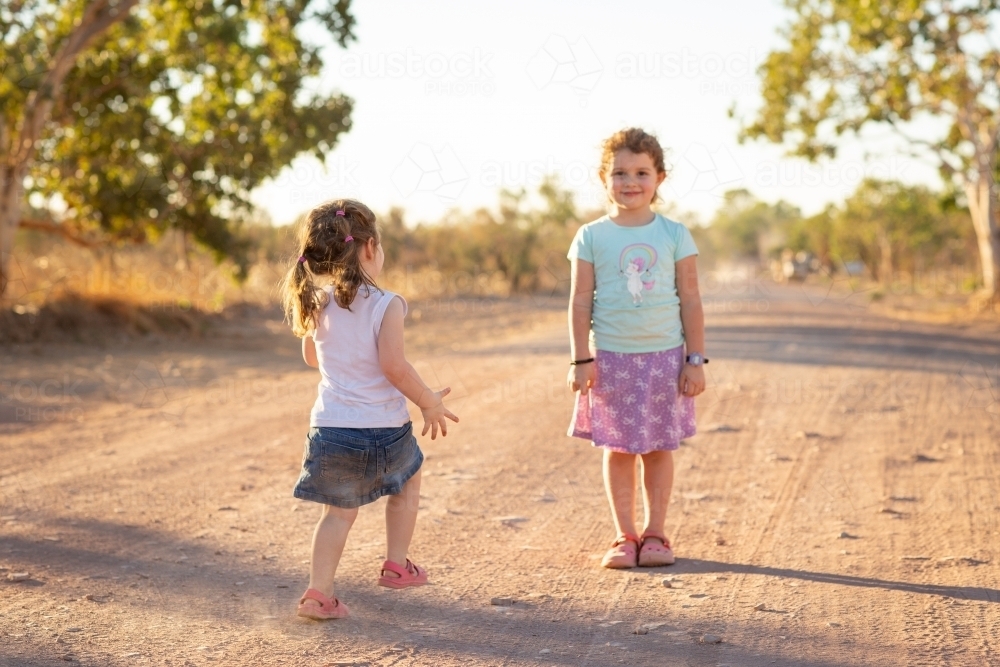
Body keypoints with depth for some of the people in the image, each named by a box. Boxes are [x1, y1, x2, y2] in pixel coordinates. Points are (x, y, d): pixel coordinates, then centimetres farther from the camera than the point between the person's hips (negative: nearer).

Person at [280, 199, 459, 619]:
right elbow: (393, 366, -20)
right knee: (407, 483, 25)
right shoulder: (386, 305, -15)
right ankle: (396, 565, 30)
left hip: (331, 426, 4)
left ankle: (319, 592, 3)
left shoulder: (318, 304, 2)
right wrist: (430, 402, -7)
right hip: (383, 428, -3)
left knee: (339, 510, 12)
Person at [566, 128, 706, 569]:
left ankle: (654, 533, 18)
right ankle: (625, 536, 14)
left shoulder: (675, 235, 1)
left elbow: (690, 301, 2)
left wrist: (695, 360, -2)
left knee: (659, 448, 7)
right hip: (611, 358, 0)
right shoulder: (592, 237, 0)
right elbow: (580, 302, 0)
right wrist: (581, 360, -6)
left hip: (664, 357, 1)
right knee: (618, 449, 5)